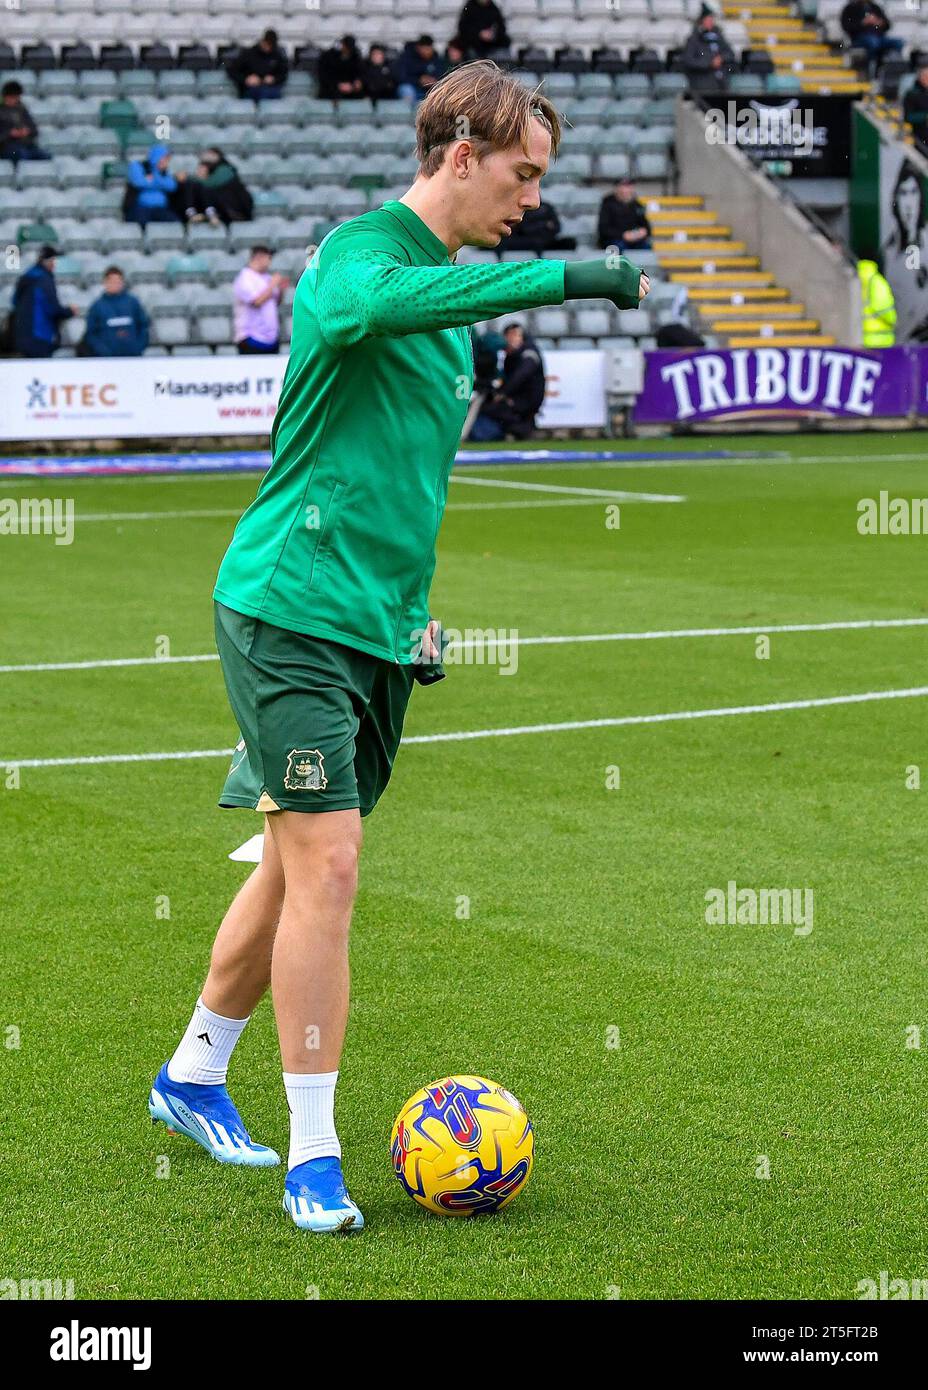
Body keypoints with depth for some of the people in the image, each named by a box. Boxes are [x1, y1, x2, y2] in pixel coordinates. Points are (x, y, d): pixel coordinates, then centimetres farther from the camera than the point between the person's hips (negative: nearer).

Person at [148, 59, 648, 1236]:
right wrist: (565, 276, -41)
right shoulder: (360, 252, -12)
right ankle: (313, 1154, -4)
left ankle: (194, 1076, 33)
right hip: (290, 609, -9)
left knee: (298, 865, 15)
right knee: (325, 863, -11)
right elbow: (372, 306, -39)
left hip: (374, 629, 9)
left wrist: (415, 605, 21)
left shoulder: (450, 298, 17)